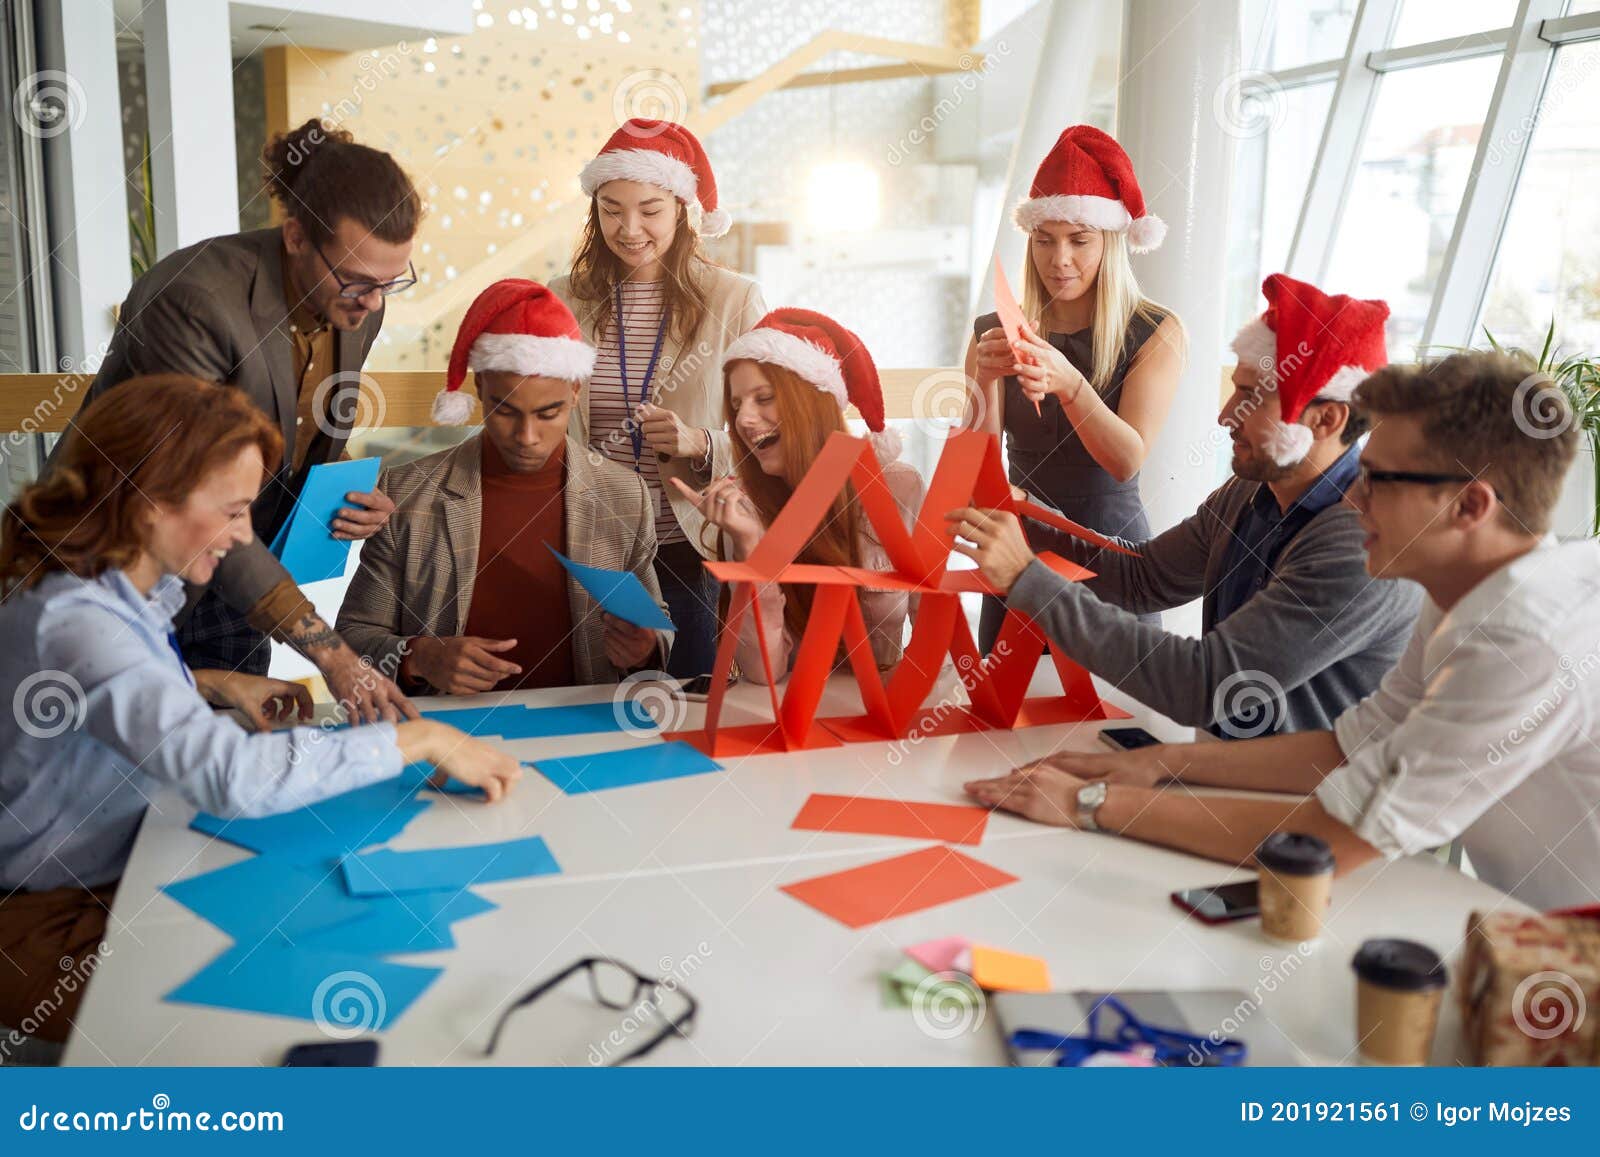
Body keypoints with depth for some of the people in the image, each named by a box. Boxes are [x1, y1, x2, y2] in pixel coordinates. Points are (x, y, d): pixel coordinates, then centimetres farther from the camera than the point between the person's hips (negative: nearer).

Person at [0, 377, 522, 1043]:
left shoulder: (122, 588, 0)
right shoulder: (77, 623, -30)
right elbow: (232, 774, -42)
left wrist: (216, 685, 2)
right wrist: (420, 740, -35)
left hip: (121, 873, 9)